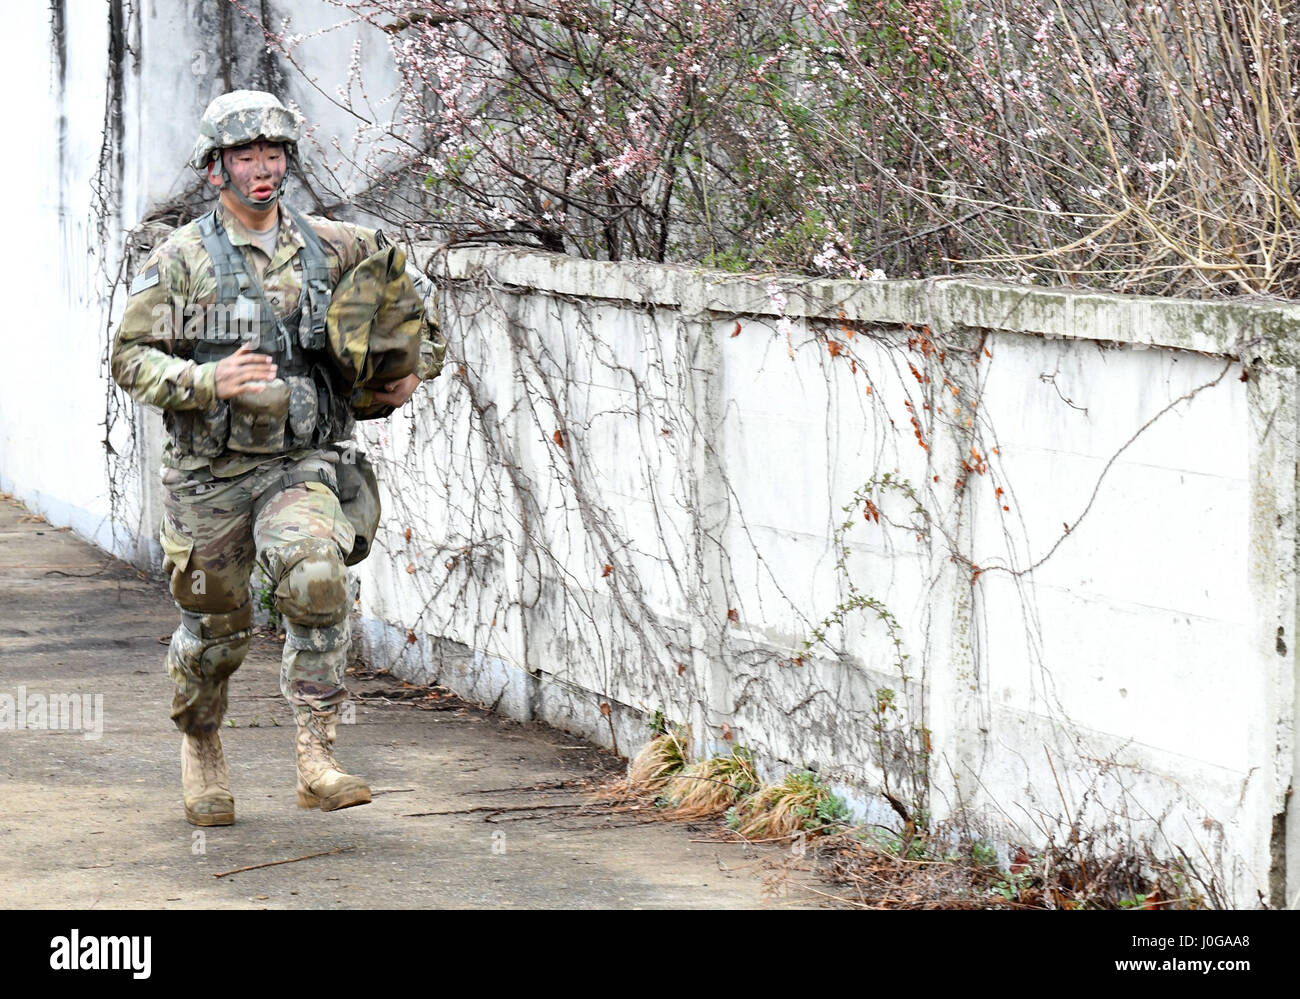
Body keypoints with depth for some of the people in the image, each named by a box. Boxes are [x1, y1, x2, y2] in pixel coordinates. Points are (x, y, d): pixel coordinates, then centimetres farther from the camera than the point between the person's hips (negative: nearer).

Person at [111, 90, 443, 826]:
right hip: (210, 472, 0)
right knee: (216, 627, 10)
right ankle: (201, 745, 41)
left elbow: (415, 318, 20)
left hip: (300, 465, 0)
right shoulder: (182, 259, -3)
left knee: (317, 579, -26)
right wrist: (209, 381, -20)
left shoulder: (331, 249, 4)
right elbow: (132, 358, -5)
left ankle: (318, 762, -24)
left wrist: (411, 375, 3)